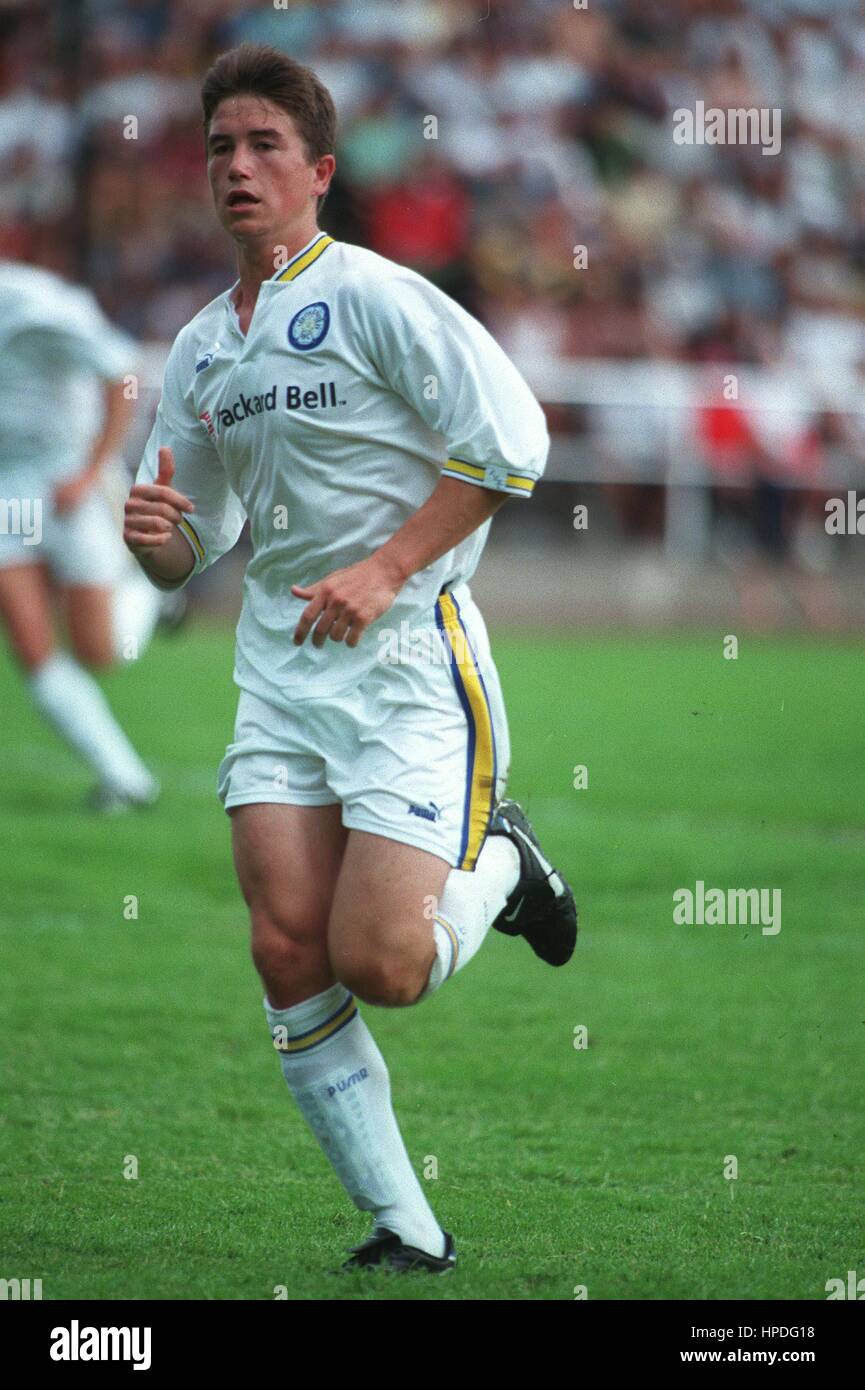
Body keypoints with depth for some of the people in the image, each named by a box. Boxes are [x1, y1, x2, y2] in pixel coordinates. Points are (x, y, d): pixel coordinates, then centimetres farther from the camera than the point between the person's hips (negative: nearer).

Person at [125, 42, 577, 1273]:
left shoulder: (371, 294, -7)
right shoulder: (200, 351, 14)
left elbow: (511, 437, -14)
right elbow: (192, 552, 22)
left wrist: (386, 571, -17)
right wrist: (158, 536, -3)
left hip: (407, 656, -6)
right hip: (279, 663, 6)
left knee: (377, 966, -13)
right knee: (289, 950, -7)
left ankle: (497, 869, 21)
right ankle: (404, 1230, 3)